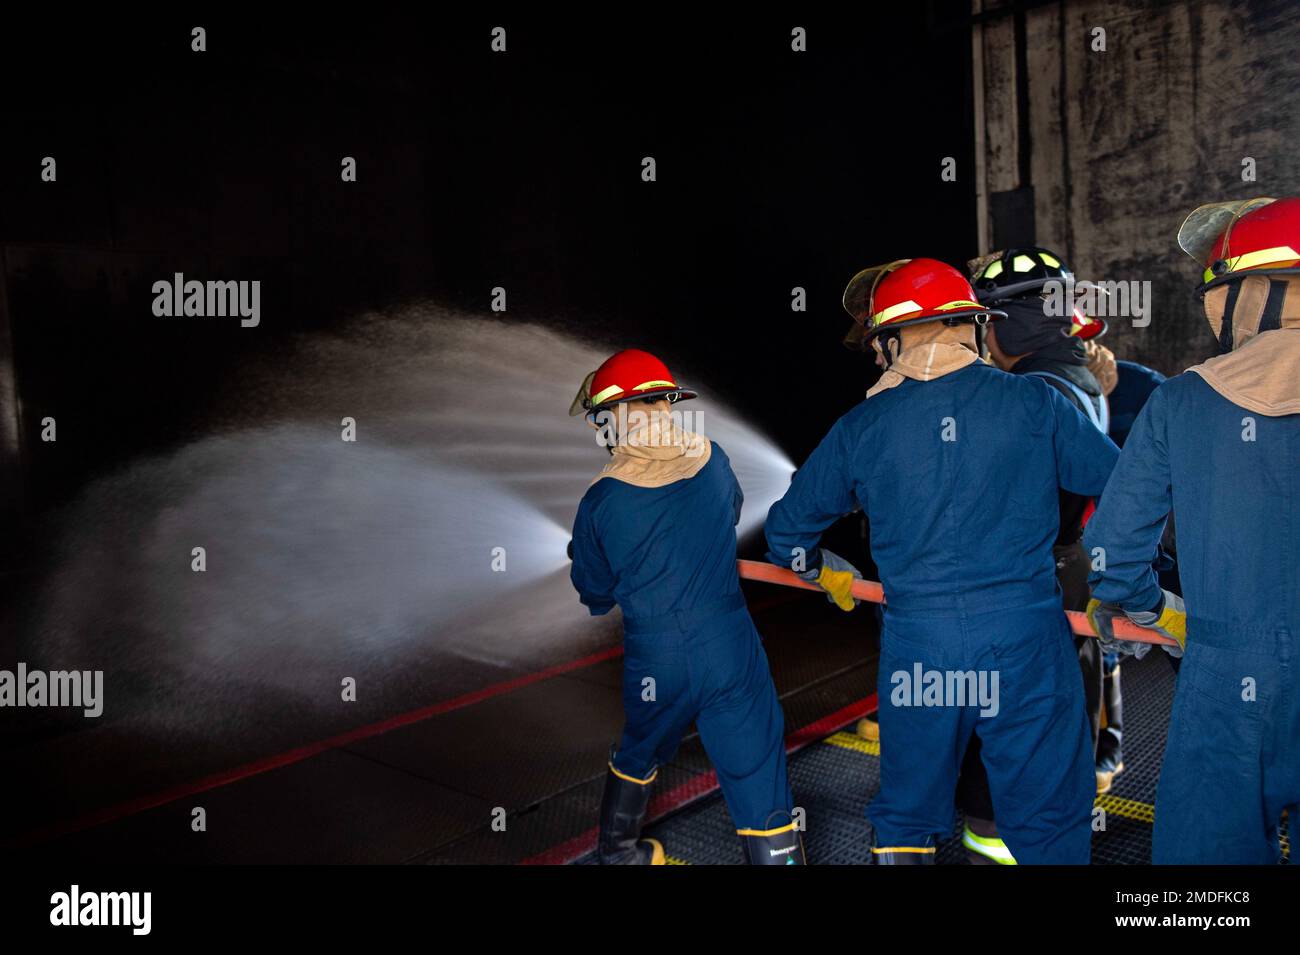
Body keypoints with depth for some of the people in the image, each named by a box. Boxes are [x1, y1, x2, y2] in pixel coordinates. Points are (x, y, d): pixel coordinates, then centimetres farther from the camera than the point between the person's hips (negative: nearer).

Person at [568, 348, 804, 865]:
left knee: (638, 753, 28)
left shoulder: (600, 501, -9)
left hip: (654, 662, 1)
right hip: (731, 655, 0)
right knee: (761, 789, 3)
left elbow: (596, 595, 4)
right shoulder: (712, 461, -2)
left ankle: (616, 849, 51)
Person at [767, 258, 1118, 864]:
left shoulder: (861, 427, 0)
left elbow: (786, 528, 10)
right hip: (1025, 639, 0)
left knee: (904, 820, 19)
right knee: (1048, 824, 14)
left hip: (915, 648, 1)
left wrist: (825, 573, 31)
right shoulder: (1033, 404, -3)